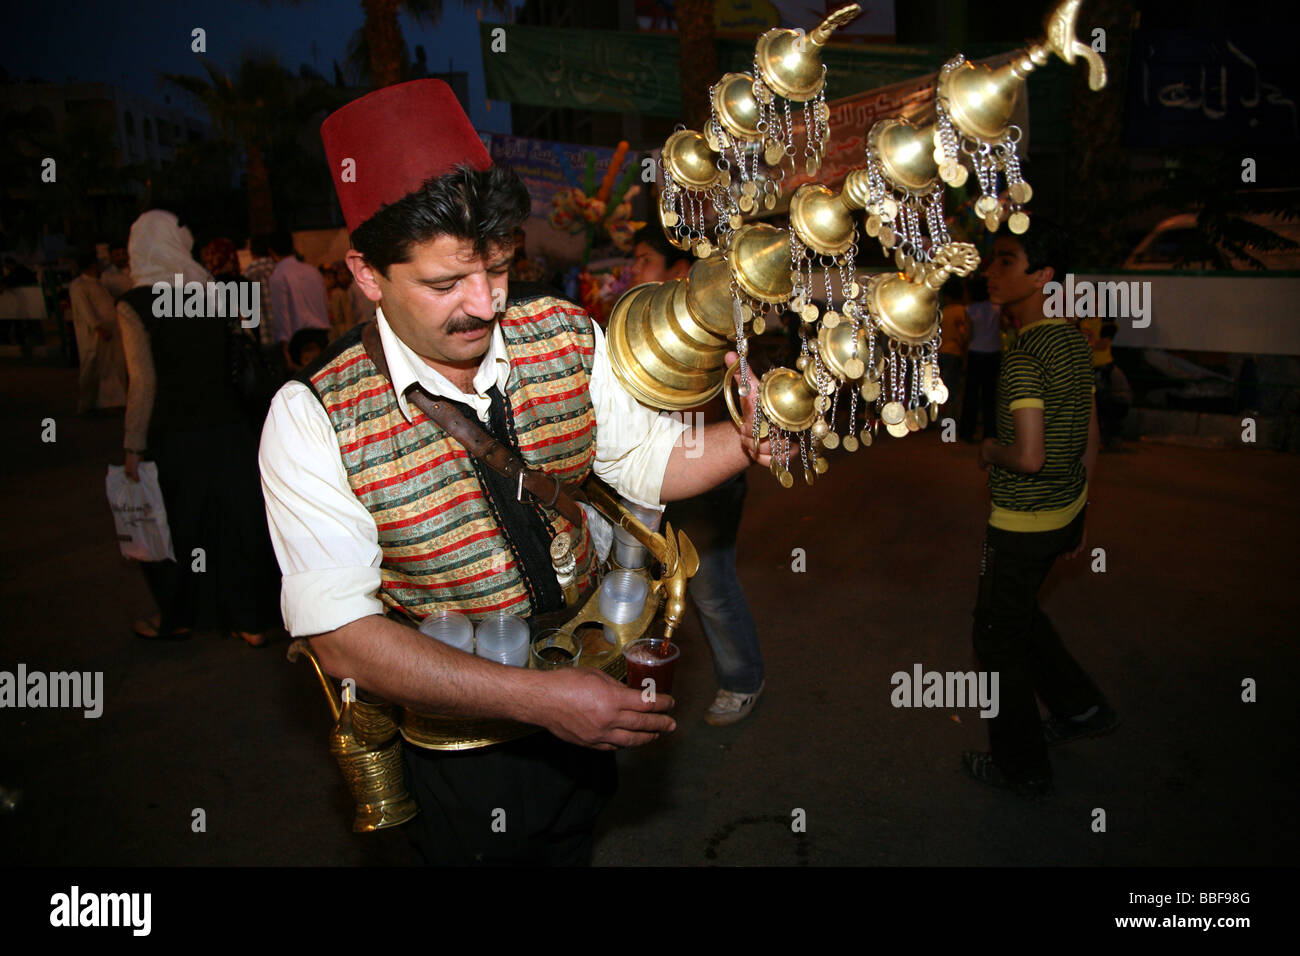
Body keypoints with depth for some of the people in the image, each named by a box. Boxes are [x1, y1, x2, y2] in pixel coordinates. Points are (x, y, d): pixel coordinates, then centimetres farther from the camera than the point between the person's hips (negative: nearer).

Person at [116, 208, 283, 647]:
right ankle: (253, 620, 20)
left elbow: (144, 384, -14)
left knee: (175, 524, 14)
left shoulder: (134, 305, -10)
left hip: (176, 435, -4)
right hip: (228, 427, 4)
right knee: (236, 520, 11)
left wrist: (134, 448, -8)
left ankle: (177, 618, 30)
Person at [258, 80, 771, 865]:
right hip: (458, 754, -4)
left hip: (588, 709, 4)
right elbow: (344, 641, -27)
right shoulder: (313, 419, -24)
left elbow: (649, 461, 0)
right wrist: (540, 696, -33)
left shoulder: (566, 336, -12)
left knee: (574, 843, 29)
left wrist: (750, 439, -21)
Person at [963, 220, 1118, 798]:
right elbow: (1089, 444, 10)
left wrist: (989, 451, -10)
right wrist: (1078, 517, 18)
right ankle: (1081, 708, 38)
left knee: (999, 636, 9)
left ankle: (1022, 767, 23)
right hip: (1065, 511, 9)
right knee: (1019, 613, 28)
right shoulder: (1073, 341, 4)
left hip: (1022, 524, -9)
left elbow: (1030, 457, -32)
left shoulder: (1024, 356, -24)